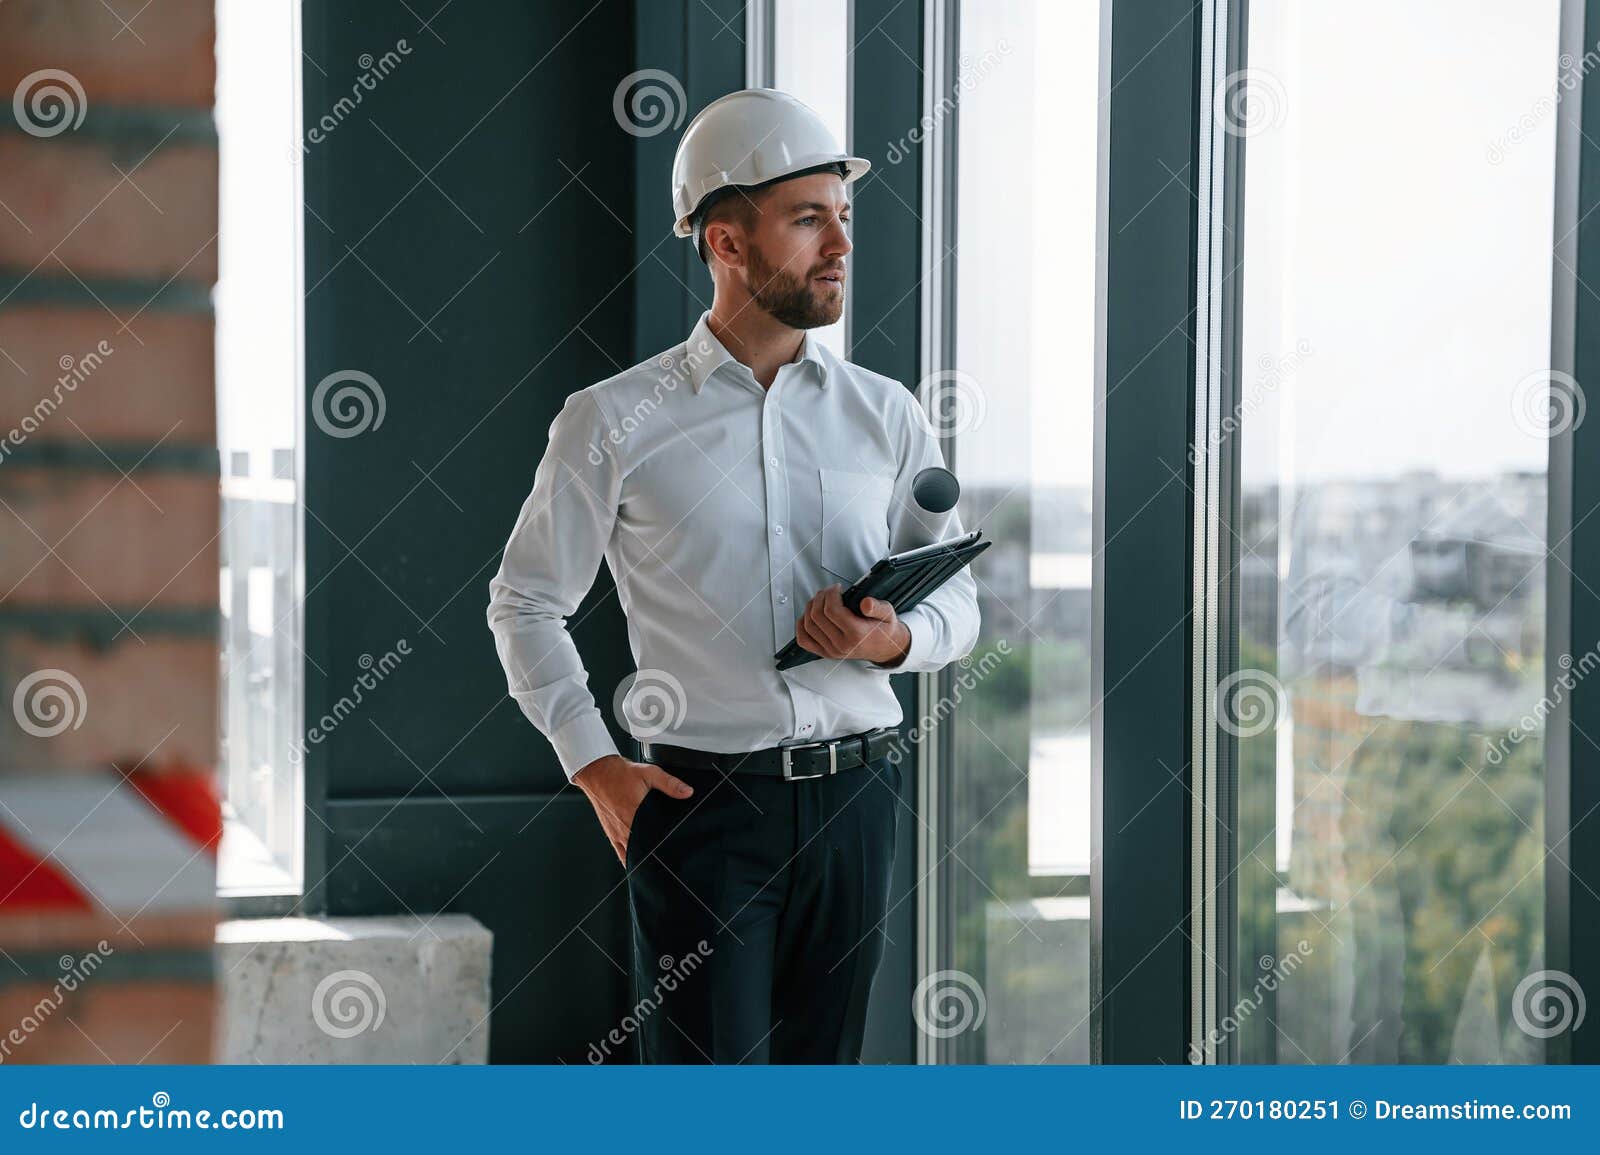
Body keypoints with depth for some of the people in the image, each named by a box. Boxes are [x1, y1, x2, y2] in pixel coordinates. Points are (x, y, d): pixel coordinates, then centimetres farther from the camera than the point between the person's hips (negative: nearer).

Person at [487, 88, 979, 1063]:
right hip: (699, 800, -3)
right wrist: (594, 765, -4)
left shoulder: (886, 415, 8)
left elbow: (958, 600, 13)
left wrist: (894, 639, -10)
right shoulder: (616, 422, 0)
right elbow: (526, 601, 6)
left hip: (855, 795, 3)